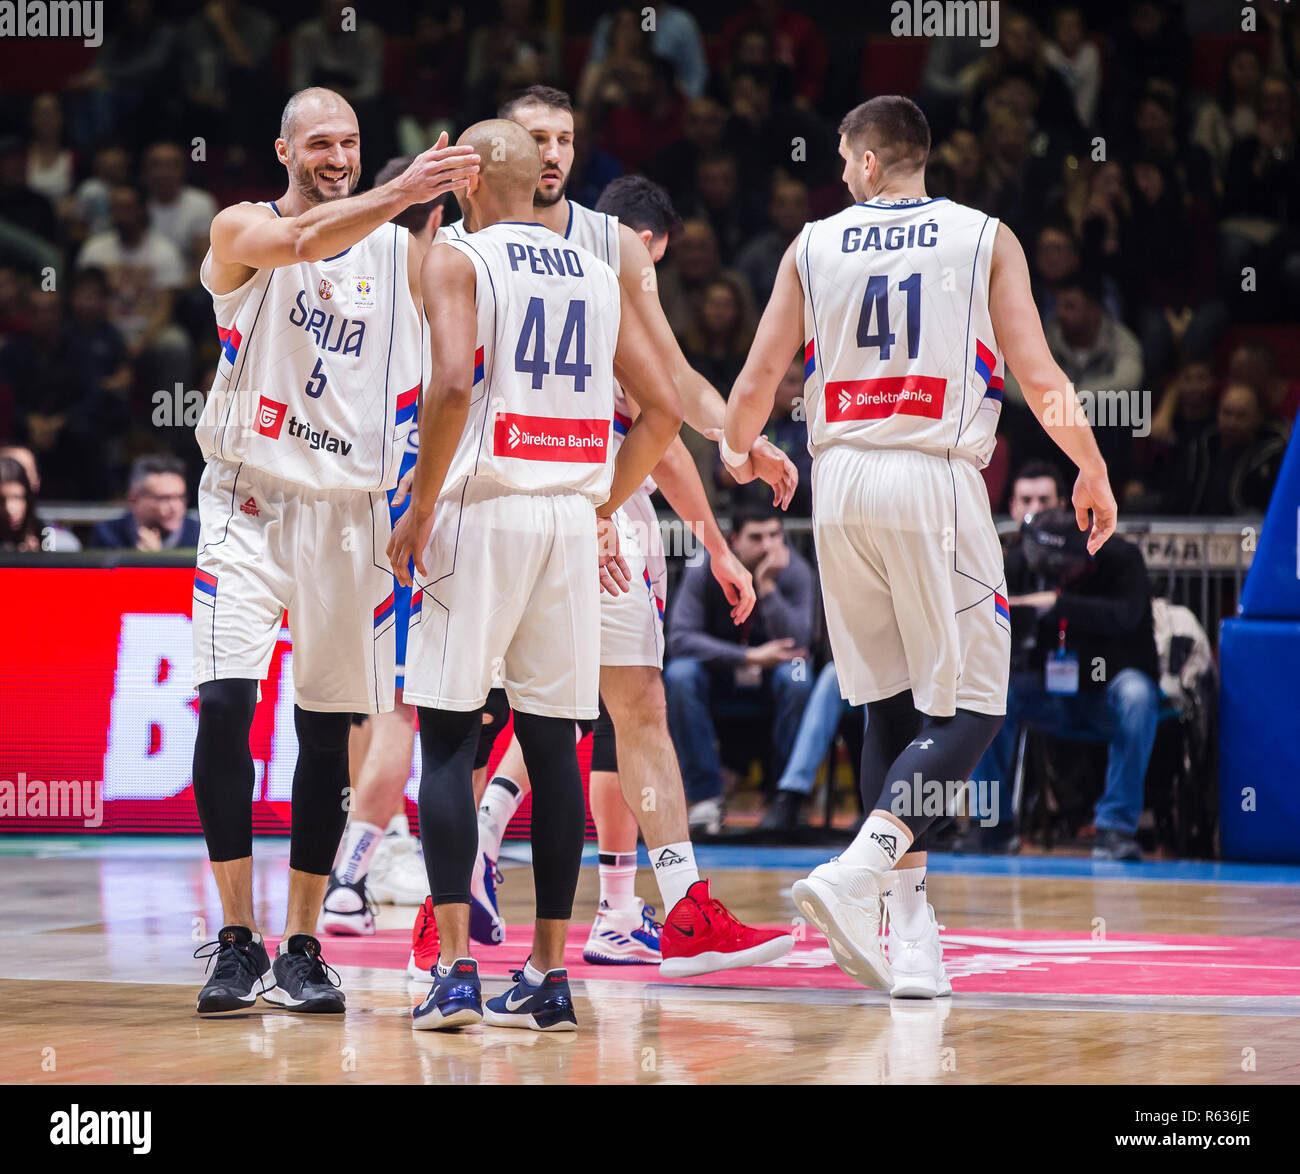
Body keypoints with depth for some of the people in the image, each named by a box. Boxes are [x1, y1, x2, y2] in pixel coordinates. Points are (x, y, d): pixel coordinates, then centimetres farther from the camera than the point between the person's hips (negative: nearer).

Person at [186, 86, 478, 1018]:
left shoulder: (401, 251, 6)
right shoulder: (242, 231, -4)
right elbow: (300, 242, -27)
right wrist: (400, 194, -40)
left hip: (351, 508, 3)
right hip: (249, 495, -3)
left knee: (329, 728, 4)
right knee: (224, 701, -16)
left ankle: (301, 948, 13)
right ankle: (238, 940, -7)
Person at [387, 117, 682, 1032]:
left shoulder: (457, 260, -2)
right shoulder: (598, 273, 15)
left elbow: (454, 382, -17)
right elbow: (664, 409, 11)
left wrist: (421, 504, -8)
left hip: (484, 507, -5)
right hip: (573, 514, 5)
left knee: (449, 735, 1)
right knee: (553, 741, 8)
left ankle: (456, 968, -7)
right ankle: (549, 977, 8)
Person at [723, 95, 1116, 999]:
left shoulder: (813, 247, 8)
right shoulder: (986, 239, 3)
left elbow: (759, 381, 8)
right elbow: (1037, 375, -3)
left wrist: (736, 451, 30)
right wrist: (1094, 473, 11)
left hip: (841, 479, 4)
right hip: (934, 480, -4)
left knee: (888, 706, 13)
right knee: (967, 708, -1)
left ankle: (909, 924, 9)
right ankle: (856, 872, -23)